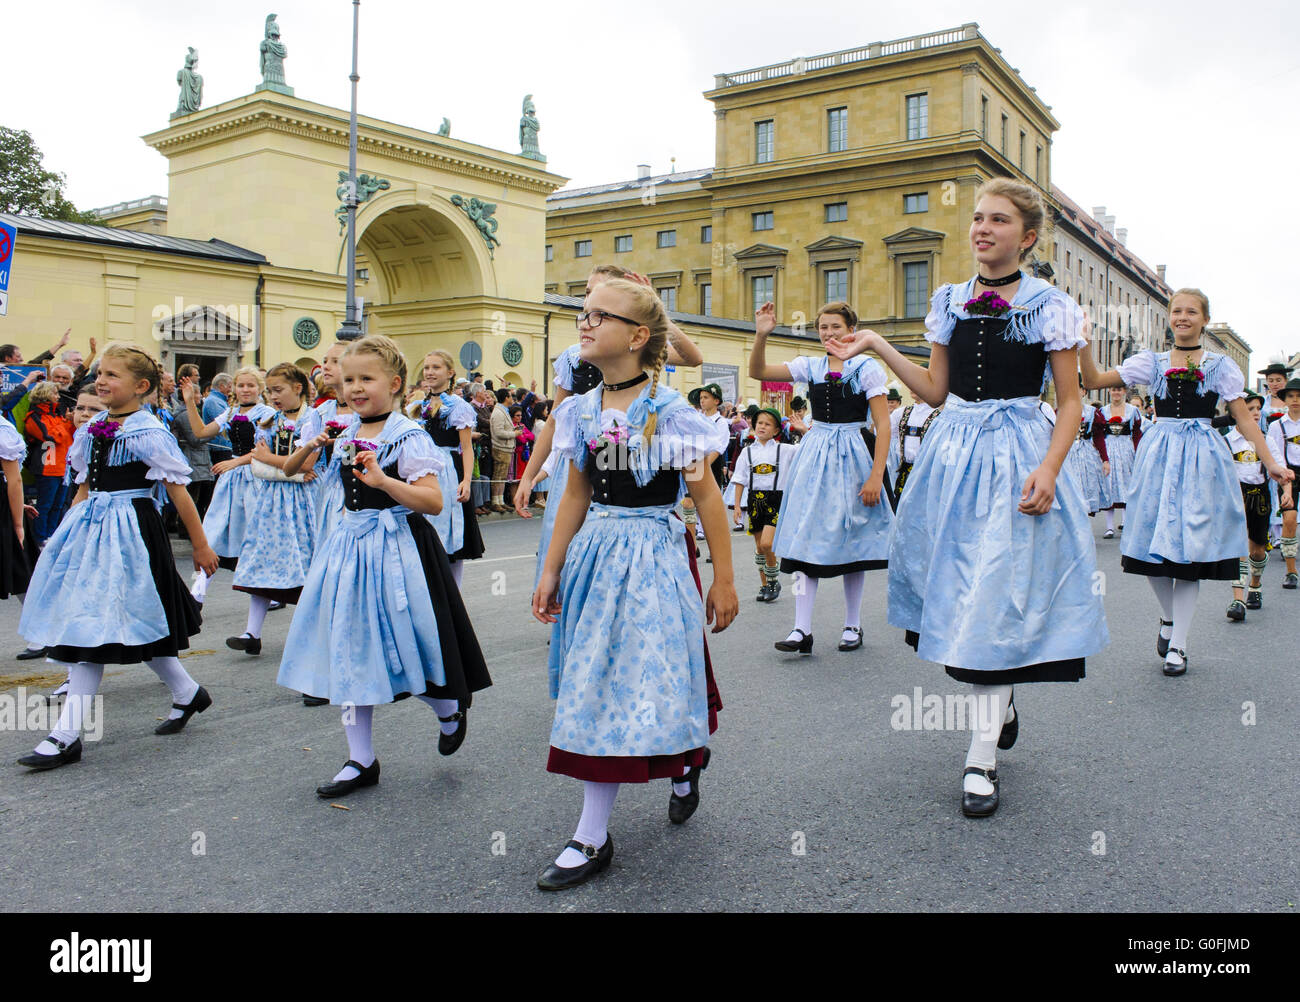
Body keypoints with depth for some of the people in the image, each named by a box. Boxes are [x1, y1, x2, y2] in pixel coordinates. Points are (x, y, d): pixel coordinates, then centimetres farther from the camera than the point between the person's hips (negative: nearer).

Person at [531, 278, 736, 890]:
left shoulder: (668, 412, -12)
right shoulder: (583, 411, 5)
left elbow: (707, 499, -8)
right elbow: (576, 496, 12)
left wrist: (723, 580, -6)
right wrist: (551, 570, 13)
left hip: (650, 556, -6)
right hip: (594, 553, 6)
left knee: (622, 682, -4)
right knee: (596, 680, 11)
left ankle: (591, 837, 9)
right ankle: (681, 754, 37)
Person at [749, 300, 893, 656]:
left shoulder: (867, 368, -3)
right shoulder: (811, 366, 7)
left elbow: (883, 425, -7)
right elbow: (758, 372, 1)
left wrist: (876, 476, -14)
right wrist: (761, 335, -15)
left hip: (850, 456, -3)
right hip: (814, 453, 3)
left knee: (851, 540, 6)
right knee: (806, 537, -3)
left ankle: (852, 625, 20)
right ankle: (802, 629, -2)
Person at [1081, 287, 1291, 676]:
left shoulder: (1221, 365, 5)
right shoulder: (1152, 362, 8)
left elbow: (1243, 417, 3)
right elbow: (1093, 381, 3)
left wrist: (1270, 462, -4)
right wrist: (1083, 345, -12)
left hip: (1201, 457, -1)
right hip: (1159, 454, 1)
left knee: (1190, 549, -2)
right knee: (1153, 544, 0)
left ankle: (1177, 644, 6)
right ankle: (1168, 618, 28)